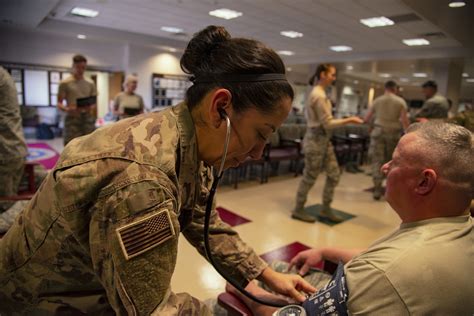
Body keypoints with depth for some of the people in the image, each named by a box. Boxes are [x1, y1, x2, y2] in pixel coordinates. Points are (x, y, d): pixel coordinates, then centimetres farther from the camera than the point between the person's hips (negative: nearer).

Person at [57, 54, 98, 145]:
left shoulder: (90, 84, 12)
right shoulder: (65, 83, 2)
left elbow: (94, 103, 13)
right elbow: (59, 104, 0)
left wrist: (91, 107, -11)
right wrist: (67, 109, -22)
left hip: (88, 118, 3)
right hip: (72, 119, -3)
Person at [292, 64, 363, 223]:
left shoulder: (317, 93, 12)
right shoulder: (319, 96, -19)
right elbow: (328, 123, -19)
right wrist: (349, 120, -13)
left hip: (323, 139, 10)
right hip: (316, 140, -10)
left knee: (334, 174, 11)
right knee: (310, 177, 1)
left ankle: (325, 209, 23)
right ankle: (298, 210, 17)